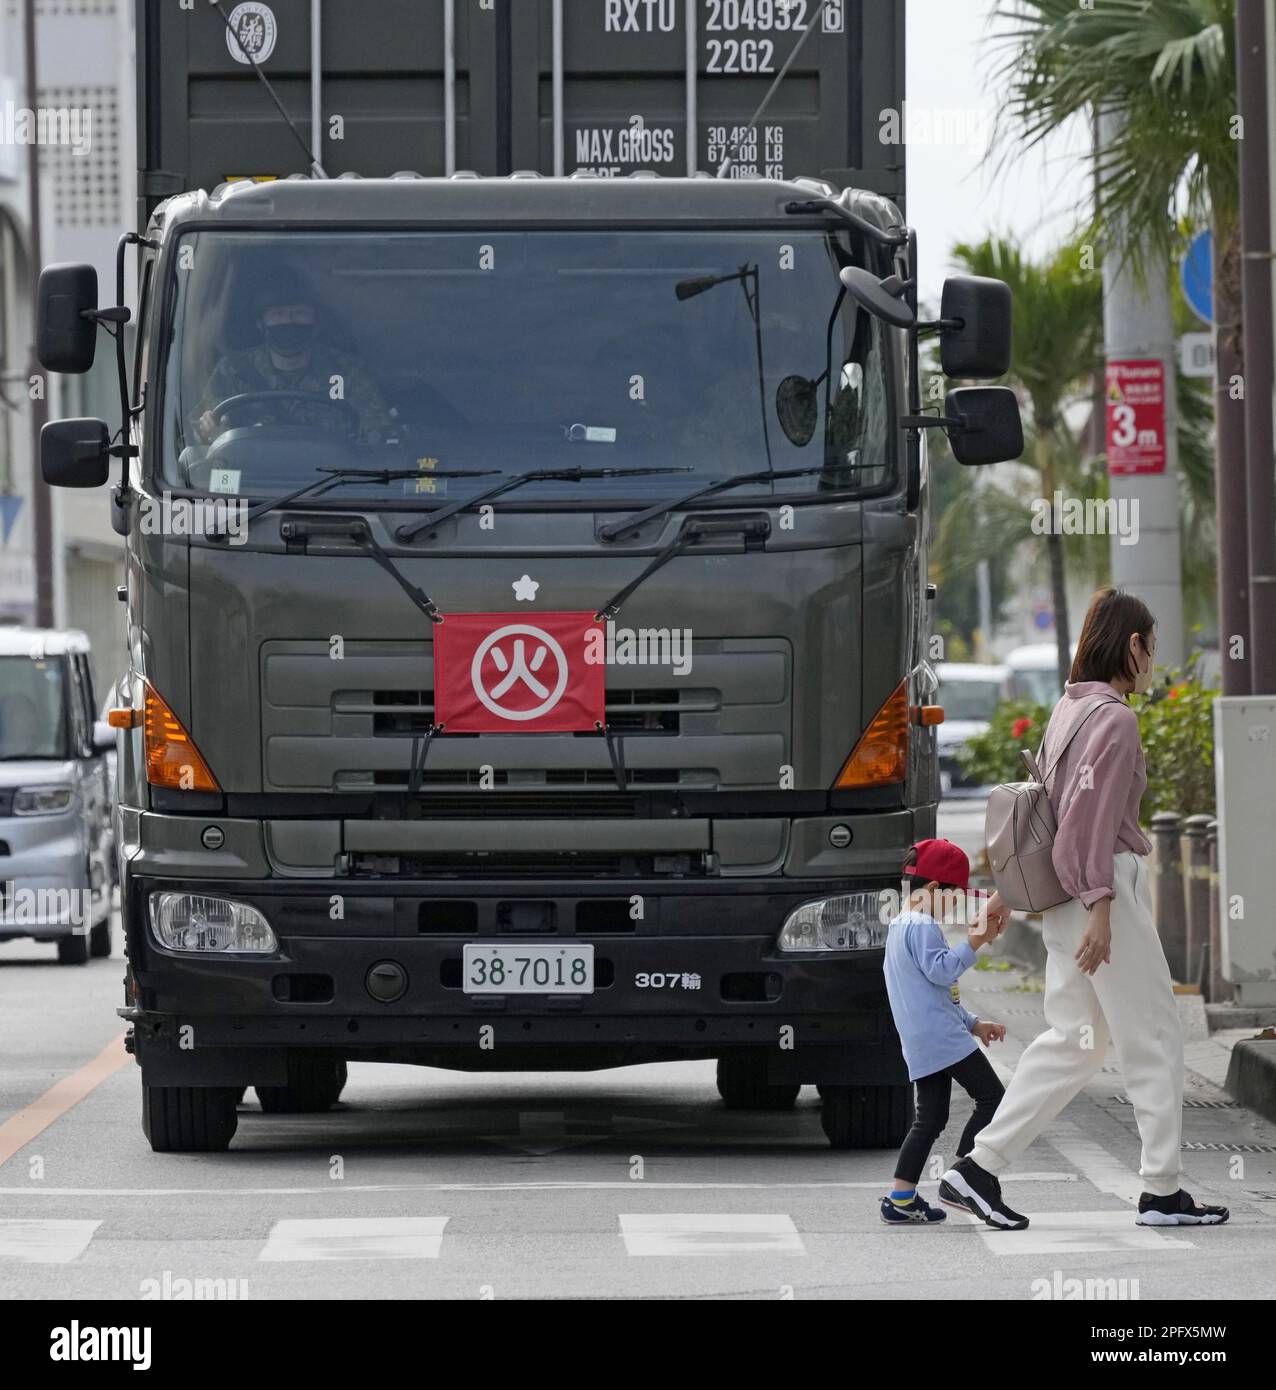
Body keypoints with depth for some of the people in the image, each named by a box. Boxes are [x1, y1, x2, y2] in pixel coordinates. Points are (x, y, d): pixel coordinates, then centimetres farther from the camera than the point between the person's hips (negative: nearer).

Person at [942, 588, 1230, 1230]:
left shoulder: (1068, 710, 13)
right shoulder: (1115, 719, -15)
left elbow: (1050, 797, 18)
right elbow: (1092, 815, -20)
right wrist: (1099, 906, -22)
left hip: (1065, 899, 9)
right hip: (1110, 888, -9)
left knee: (1072, 1040, 12)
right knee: (1154, 1039, 1)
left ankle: (979, 1168, 6)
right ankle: (1162, 1193, 6)